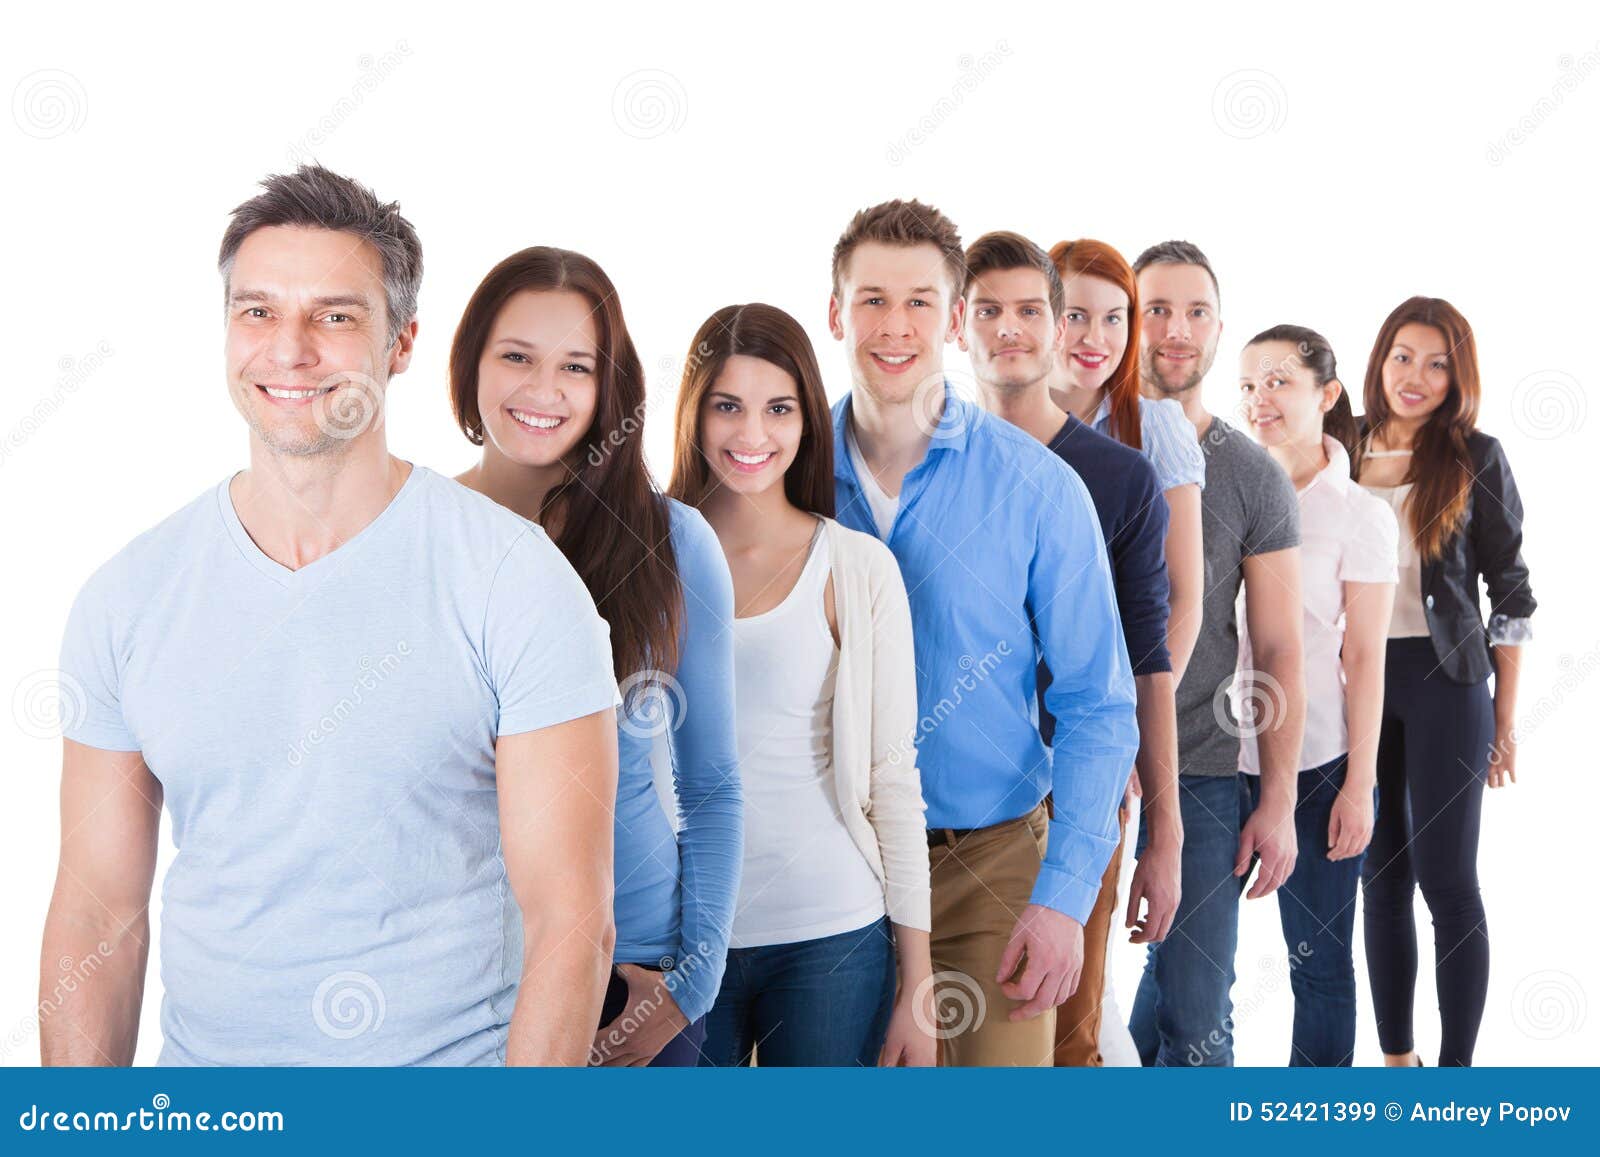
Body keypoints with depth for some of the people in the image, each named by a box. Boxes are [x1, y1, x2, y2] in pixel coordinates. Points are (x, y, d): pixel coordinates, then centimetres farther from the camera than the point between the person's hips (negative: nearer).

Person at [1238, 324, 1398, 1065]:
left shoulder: (1360, 516, -2)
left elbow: (1364, 659, -3)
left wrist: (1359, 785, -6)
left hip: (1314, 763, -3)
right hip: (1220, 754, 3)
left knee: (1320, 956, 6)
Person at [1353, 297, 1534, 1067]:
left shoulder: (1475, 460, -3)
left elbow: (1511, 592, 0)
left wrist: (1506, 717, -3)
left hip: (1445, 682, -3)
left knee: (1447, 879, -1)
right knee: (1382, 873, 10)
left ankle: (1455, 1070, 8)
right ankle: (1395, 1057, 21)